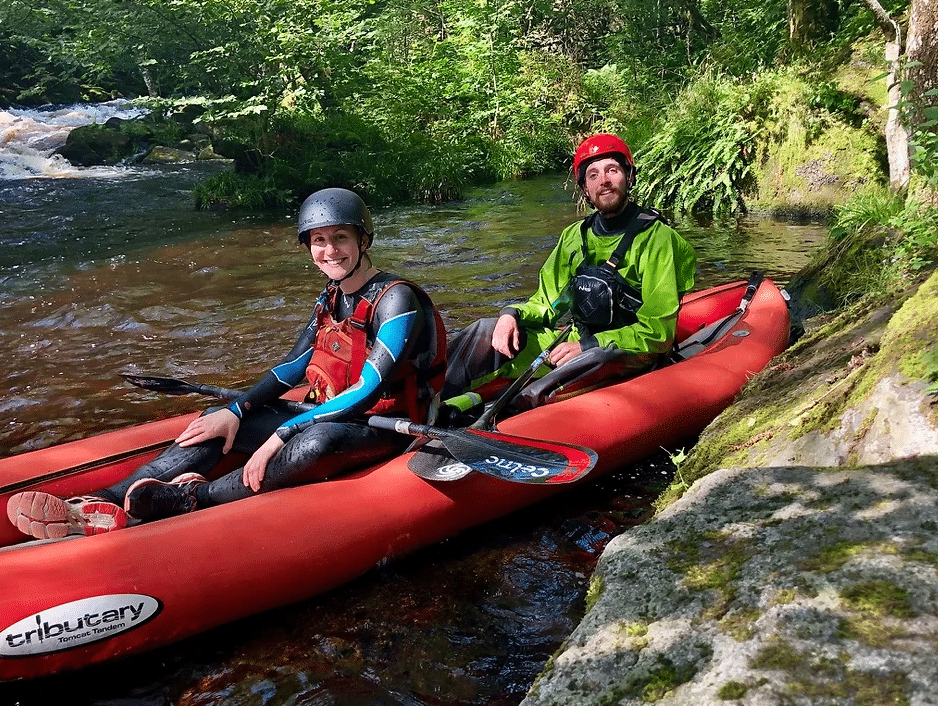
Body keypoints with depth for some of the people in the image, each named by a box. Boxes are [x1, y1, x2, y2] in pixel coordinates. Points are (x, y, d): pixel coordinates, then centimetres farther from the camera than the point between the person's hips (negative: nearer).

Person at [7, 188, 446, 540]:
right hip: (328, 416, 8)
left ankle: (192, 499, -33)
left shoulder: (396, 300, -16)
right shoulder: (331, 298, 10)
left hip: (382, 429, -7)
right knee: (218, 424, -9)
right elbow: (293, 366, 9)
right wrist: (237, 411, -7)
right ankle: (105, 507, -24)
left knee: (315, 442, -41)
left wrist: (280, 436, -27)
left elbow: (368, 391, -24)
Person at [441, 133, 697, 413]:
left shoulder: (656, 238, -10)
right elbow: (546, 303, 15)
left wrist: (588, 346, -20)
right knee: (485, 330, -11)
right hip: (574, 341, 6)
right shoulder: (575, 236, 10)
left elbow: (658, 333, -15)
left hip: (625, 360, -6)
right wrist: (512, 314, -8)